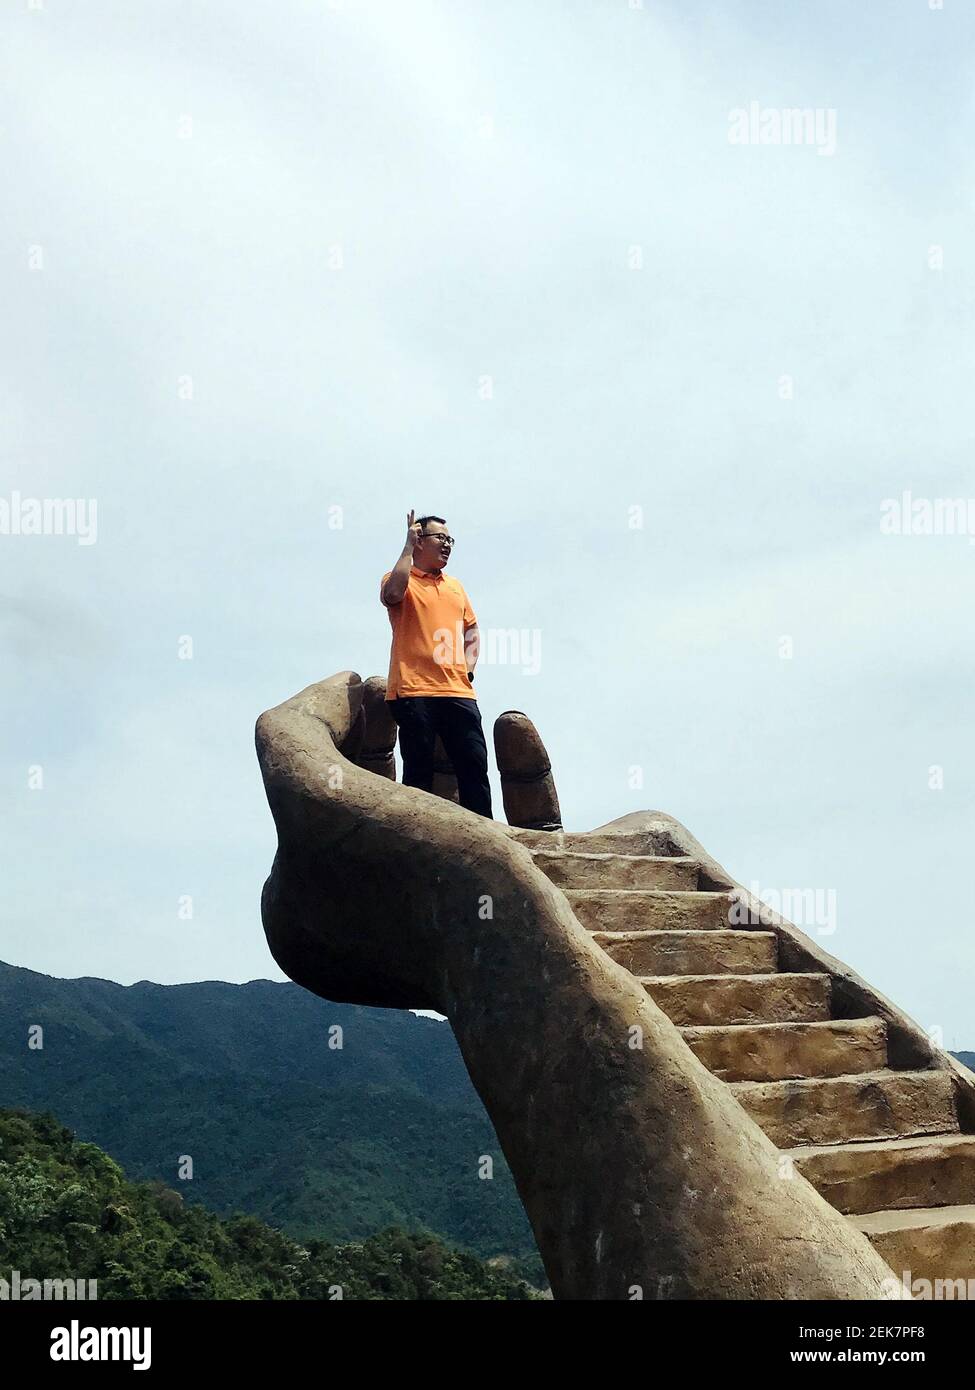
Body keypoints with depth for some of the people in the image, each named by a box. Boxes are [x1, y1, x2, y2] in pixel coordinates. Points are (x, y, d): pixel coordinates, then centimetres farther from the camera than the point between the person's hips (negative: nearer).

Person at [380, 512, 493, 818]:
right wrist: (408, 548, -8)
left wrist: (468, 668, 11)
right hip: (414, 692, -5)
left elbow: (471, 631, 30)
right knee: (418, 771, -4)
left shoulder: (455, 586, 23)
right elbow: (392, 594, -19)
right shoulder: (400, 579, 6)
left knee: (475, 767, -1)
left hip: (458, 692, 5)